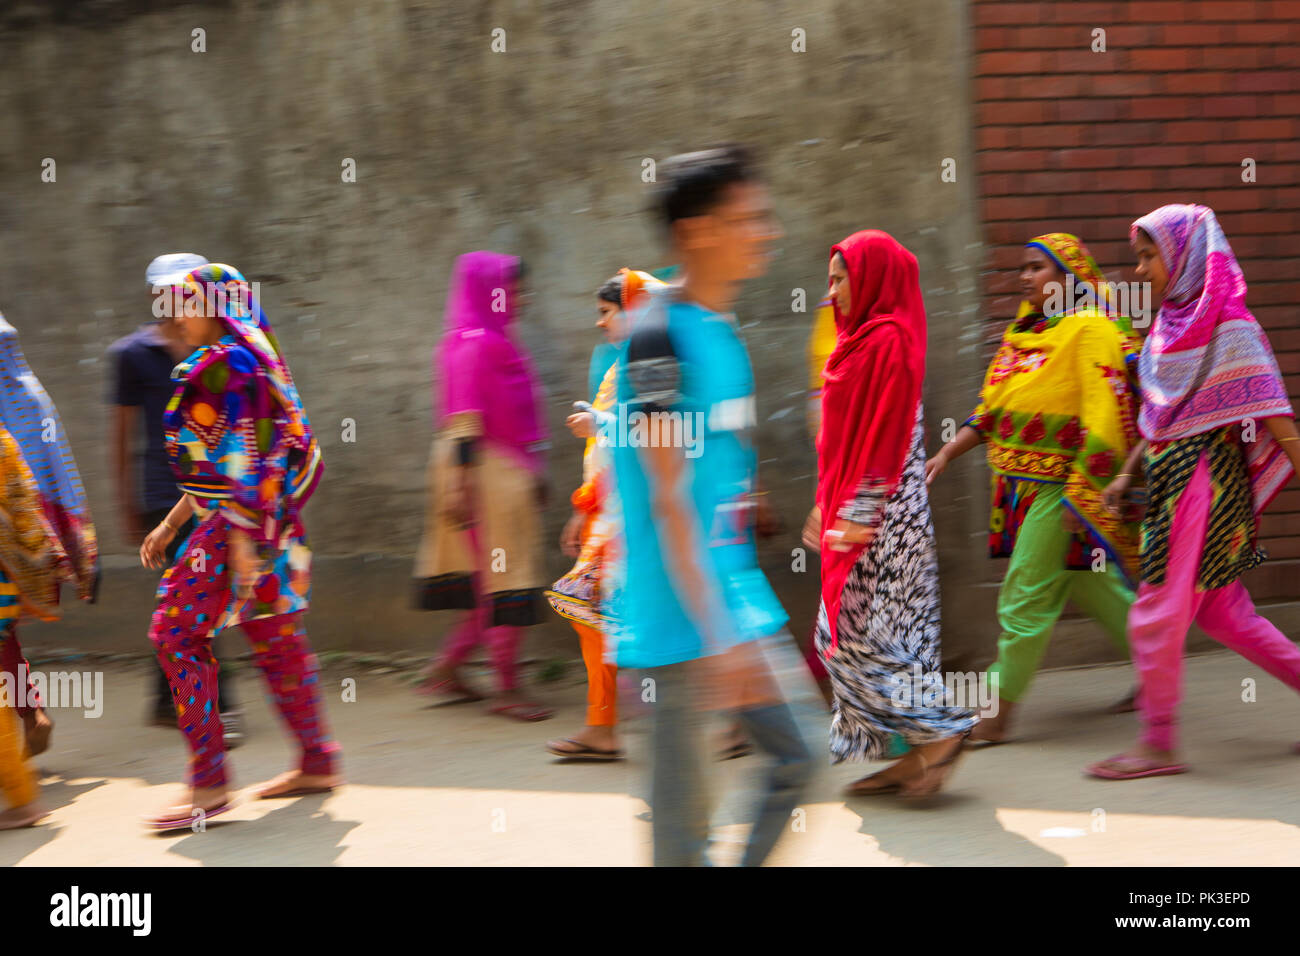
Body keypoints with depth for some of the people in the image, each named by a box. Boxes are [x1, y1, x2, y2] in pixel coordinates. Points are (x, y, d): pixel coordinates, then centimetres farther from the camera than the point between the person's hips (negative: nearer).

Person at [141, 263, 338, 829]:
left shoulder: (228, 363, -13)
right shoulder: (249, 356, 18)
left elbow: (244, 458, -20)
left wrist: (242, 539, -24)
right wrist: (171, 524, 24)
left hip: (240, 524, -10)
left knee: (177, 633, -9)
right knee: (274, 638, 15)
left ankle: (209, 787, -11)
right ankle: (317, 762, 22)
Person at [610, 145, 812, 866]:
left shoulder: (723, 332, 11)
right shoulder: (658, 337, -16)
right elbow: (669, 502, -19)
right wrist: (716, 637, -22)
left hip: (737, 607, 9)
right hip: (681, 625, -9)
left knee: (795, 761, 11)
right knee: (684, 828, -1)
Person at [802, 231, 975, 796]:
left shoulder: (888, 342, -14)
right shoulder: (865, 339, 16)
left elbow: (886, 434, -19)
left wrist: (858, 513, -20)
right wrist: (829, 506, 21)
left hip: (879, 516, -10)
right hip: (856, 511, 10)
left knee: (861, 635, -8)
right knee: (844, 635, 9)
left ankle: (941, 731, -2)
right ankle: (906, 753, 12)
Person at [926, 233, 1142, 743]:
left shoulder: (1090, 330, -13)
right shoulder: (1022, 332, 14)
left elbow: (1105, 417, -20)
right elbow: (992, 410, 19)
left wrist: (1079, 495, -24)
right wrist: (948, 452, 9)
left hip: (1061, 485, -8)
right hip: (1022, 486, 8)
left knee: (1027, 596, -4)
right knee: (1092, 589, 15)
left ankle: (998, 713, 3)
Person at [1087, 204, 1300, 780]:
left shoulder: (1229, 328, -13)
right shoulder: (1170, 326, 11)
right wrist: (1127, 475, 19)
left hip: (1203, 479, -8)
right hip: (1170, 478, 8)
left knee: (1158, 612, -4)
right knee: (1221, 612, 12)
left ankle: (1158, 745, 5)